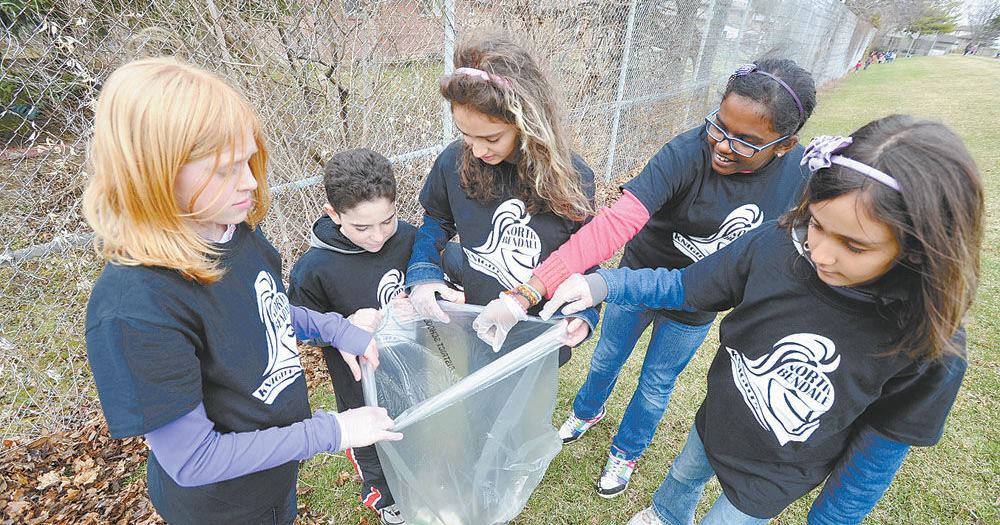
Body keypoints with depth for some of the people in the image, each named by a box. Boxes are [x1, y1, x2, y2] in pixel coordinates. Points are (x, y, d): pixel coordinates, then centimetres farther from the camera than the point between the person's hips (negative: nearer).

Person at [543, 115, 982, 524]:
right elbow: (682, 286, -13)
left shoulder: (930, 345, -28)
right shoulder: (775, 245, -28)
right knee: (682, 478, 32)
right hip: (714, 423, 3)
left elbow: (877, 453, -14)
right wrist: (601, 284, -24)